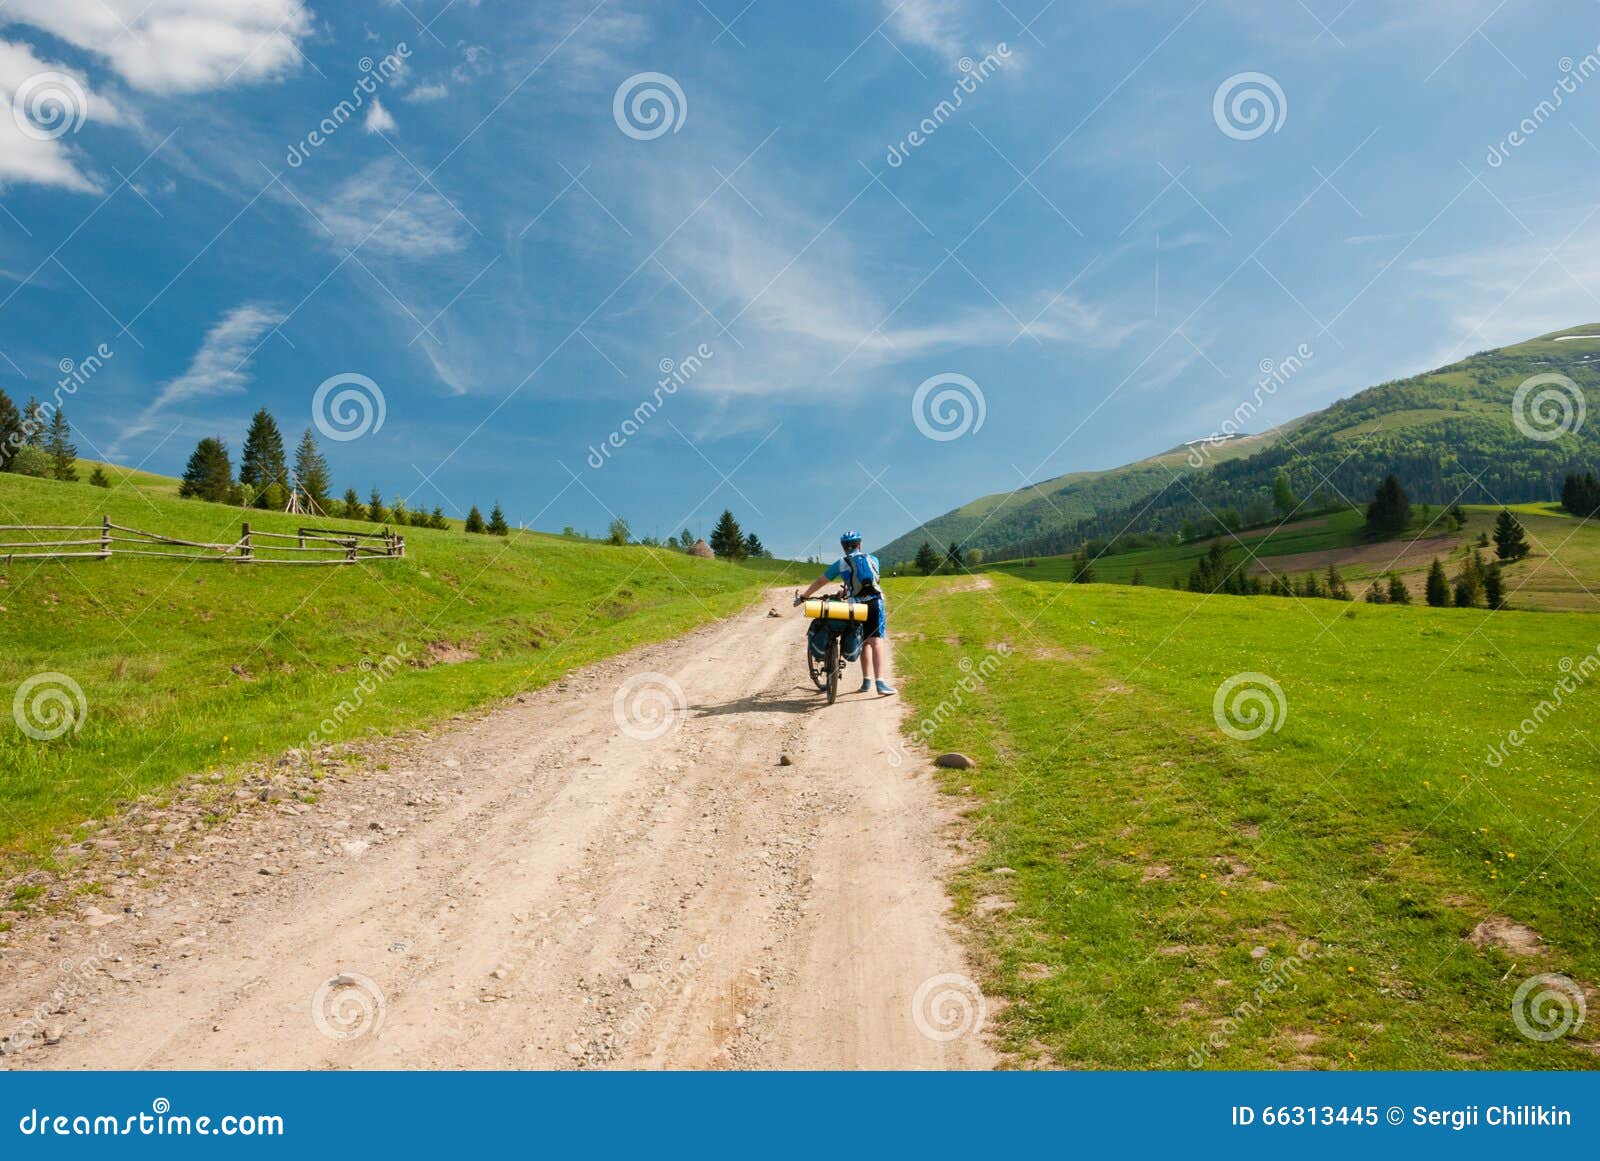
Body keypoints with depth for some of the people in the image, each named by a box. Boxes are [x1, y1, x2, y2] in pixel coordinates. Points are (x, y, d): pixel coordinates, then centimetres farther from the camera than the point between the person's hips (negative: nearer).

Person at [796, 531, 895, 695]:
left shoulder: (840, 563, 9)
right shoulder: (872, 559, 15)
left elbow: (820, 582, 13)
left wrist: (803, 596, 26)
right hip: (875, 602, -1)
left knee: (865, 642, 16)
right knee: (877, 642, -10)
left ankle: (867, 681, 14)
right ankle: (880, 682, -22)